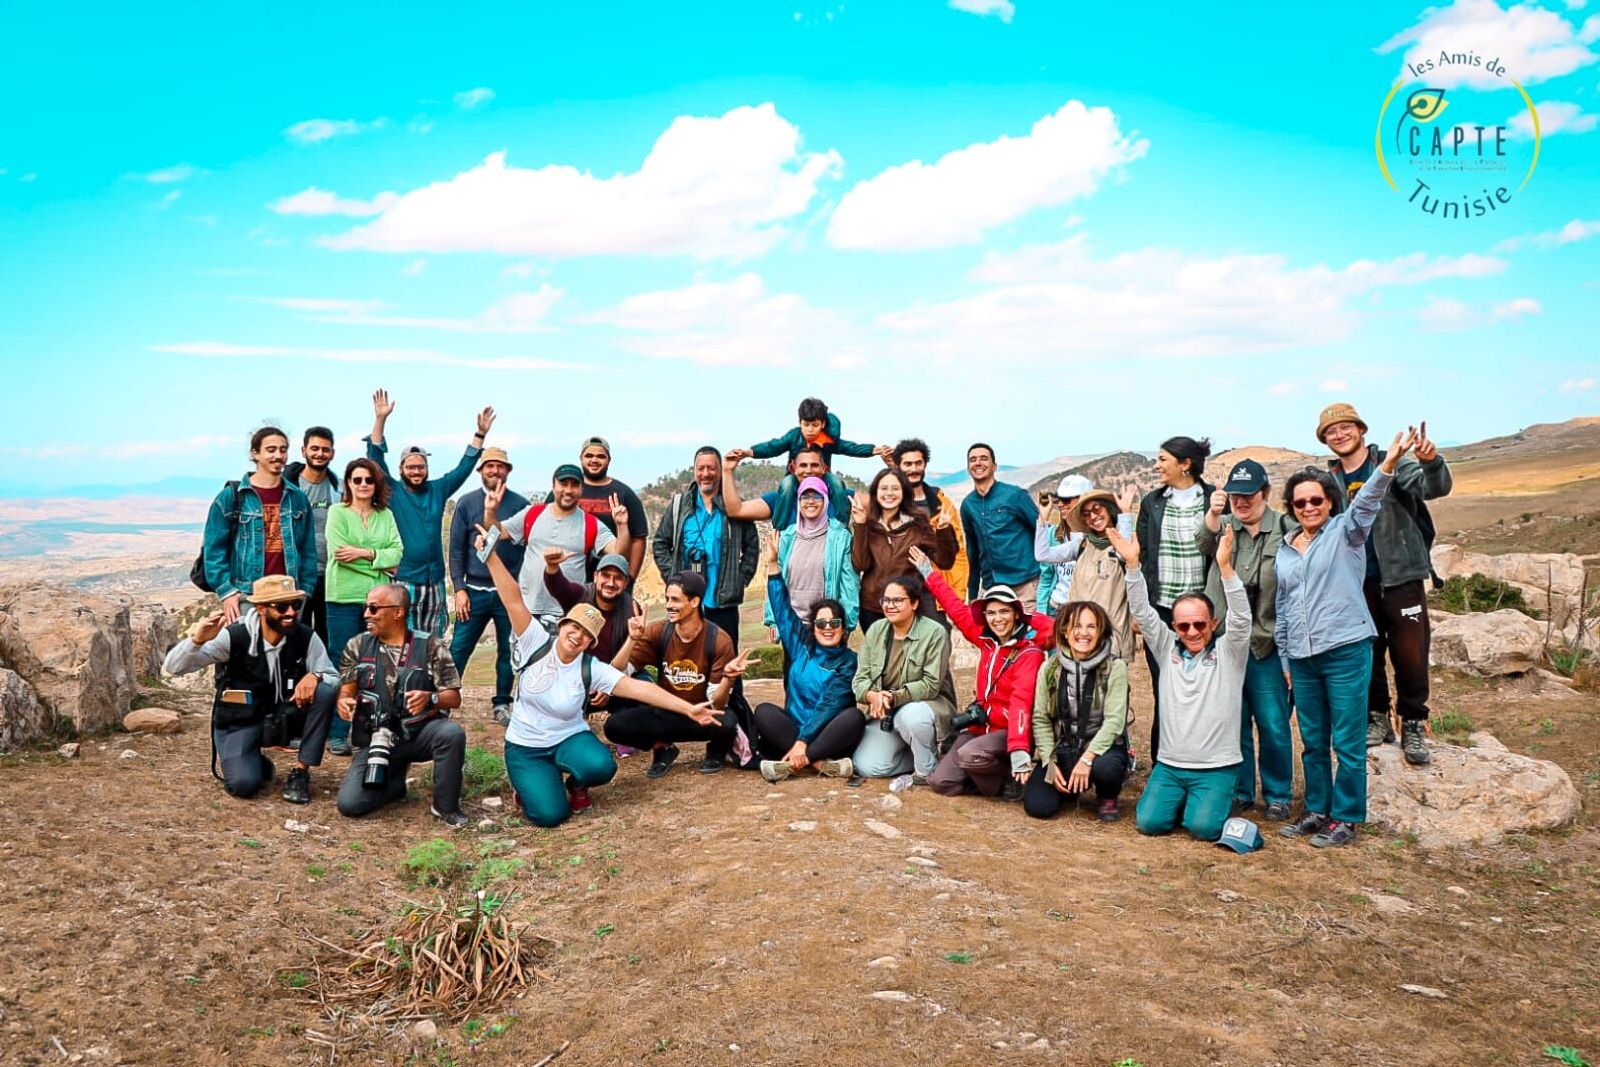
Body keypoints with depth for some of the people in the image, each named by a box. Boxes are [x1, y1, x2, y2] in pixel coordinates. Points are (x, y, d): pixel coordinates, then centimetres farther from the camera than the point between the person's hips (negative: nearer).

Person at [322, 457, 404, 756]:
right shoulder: (337, 512, 1)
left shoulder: (386, 515, 12)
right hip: (344, 599, -4)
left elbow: (397, 553, 1)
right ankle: (337, 734, 7)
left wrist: (365, 554, -14)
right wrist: (382, 562, -6)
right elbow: (340, 554, -11)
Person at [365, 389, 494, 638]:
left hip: (434, 581, 4)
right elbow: (376, 458, -7)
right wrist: (380, 419, -16)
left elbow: (464, 467, 12)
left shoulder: (438, 491, 10)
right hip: (403, 582, -4)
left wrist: (481, 433, 4)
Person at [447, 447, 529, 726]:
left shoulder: (521, 504, 2)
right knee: (458, 649, -2)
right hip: (475, 590, 0)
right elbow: (456, 550, 3)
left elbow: (529, 548, 5)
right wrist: (459, 589, -4)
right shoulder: (466, 503, 3)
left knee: (508, 651, 8)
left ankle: (501, 705, 19)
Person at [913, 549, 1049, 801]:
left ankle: (1010, 780, -5)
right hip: (981, 726, 6)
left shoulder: (1029, 653, -13)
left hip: (1009, 730, -6)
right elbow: (958, 609, 17)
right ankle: (992, 774, 14)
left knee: (970, 755, -34)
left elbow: (1021, 701, -26)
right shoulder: (986, 641, 5)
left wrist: (1019, 751, -38)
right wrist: (929, 574, 25)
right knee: (941, 782, -8)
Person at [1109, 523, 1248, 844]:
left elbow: (1241, 618, -18)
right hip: (1169, 764, 3)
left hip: (1216, 768, -2)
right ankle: (1180, 799, 19)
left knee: (1204, 827, -20)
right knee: (1149, 821, -14)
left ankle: (1217, 800, 15)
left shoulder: (1228, 652, -2)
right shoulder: (1168, 649, 5)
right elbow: (1143, 613, -4)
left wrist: (1225, 566, -32)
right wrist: (1133, 564, -18)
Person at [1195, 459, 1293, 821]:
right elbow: (1203, 544, -17)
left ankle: (1278, 795, 21)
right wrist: (1213, 513, -37)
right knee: (1234, 721, 12)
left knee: (1273, 726, 5)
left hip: (1267, 645, -3)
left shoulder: (1285, 529, -4)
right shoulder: (1222, 525, 6)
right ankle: (1240, 791, 24)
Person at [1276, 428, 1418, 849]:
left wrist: (1389, 463, -40)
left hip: (1346, 652, -5)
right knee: (1312, 742, 14)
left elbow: (1366, 503, -22)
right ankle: (1316, 810, 26)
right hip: (1302, 659, 5)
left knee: (1347, 743, 0)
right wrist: (1284, 658, 18)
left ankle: (1345, 818, 11)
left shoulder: (1345, 533, -1)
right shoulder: (1286, 549, 14)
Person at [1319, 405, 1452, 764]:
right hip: (1357, 583, 4)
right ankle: (1376, 717, 25)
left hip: (1401, 577, -3)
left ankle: (1413, 724, 14)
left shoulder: (1393, 464, -4)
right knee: (1366, 654, 10)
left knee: (1411, 654, -1)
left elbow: (1435, 488, -19)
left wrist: (1432, 462, -40)